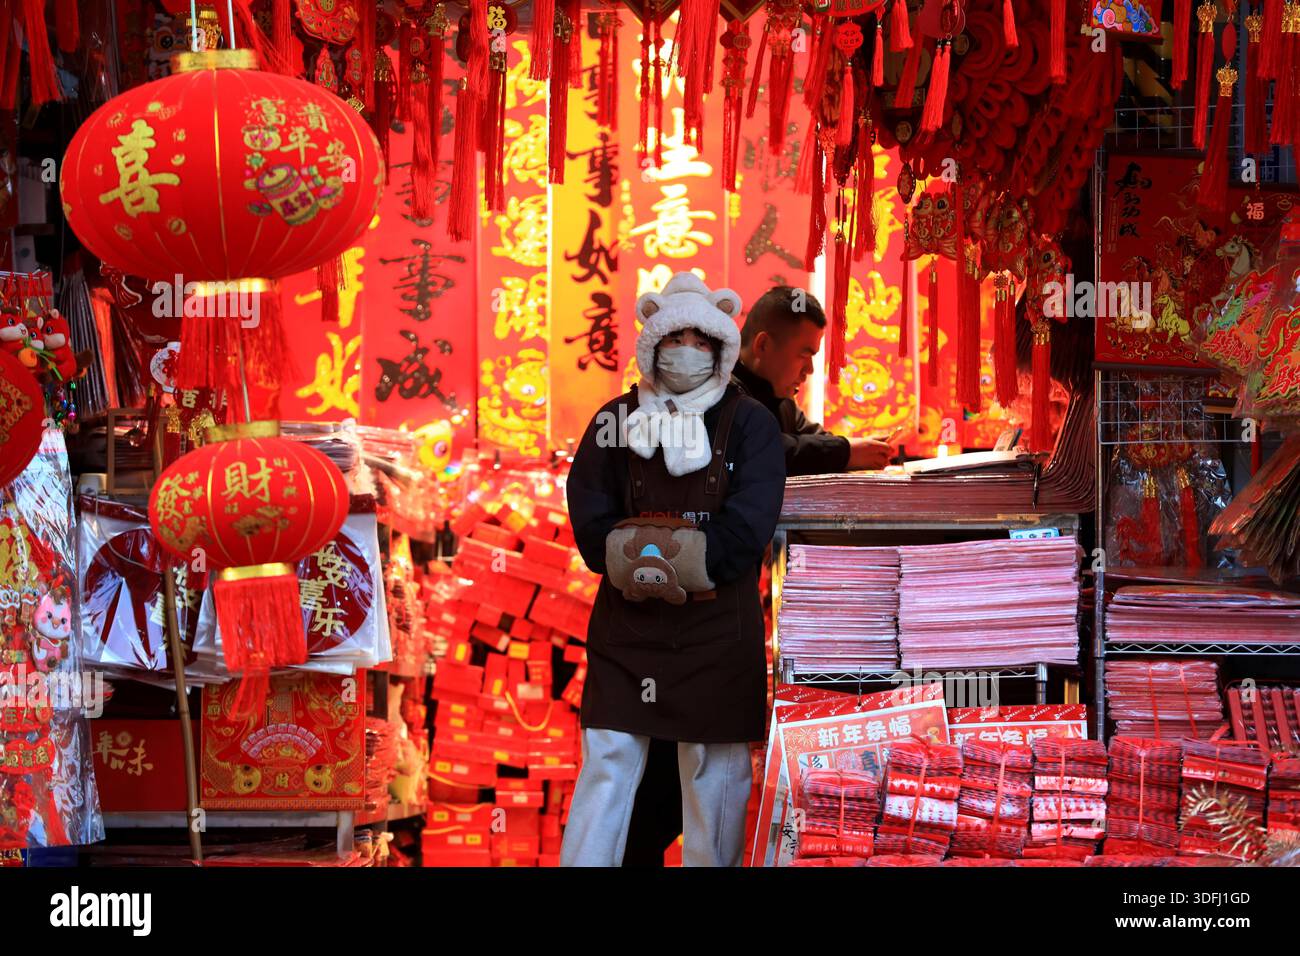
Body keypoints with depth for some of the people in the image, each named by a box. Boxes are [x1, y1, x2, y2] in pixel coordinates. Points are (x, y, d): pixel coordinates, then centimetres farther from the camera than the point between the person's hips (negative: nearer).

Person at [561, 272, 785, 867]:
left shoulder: (749, 423, 2)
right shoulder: (615, 421, 6)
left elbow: (747, 528, -10)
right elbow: (591, 523, -2)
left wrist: (645, 550, -14)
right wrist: (689, 551, -14)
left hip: (718, 628, -1)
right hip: (628, 623, 1)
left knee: (715, 770, 5)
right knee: (607, 764, 0)